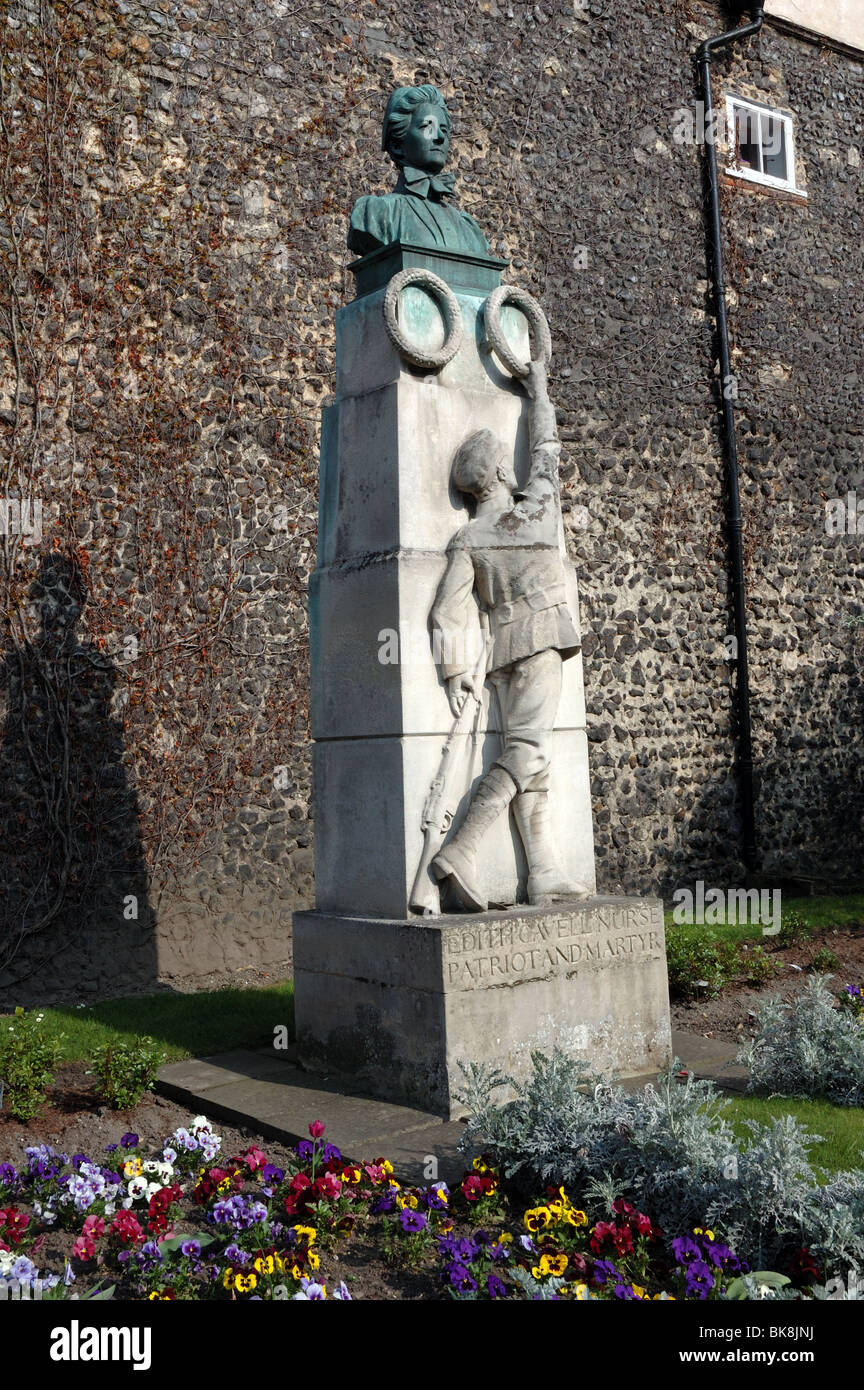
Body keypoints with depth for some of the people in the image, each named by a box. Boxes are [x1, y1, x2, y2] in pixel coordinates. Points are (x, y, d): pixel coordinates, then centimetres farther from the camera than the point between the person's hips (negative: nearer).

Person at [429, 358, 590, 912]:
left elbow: (449, 611, -6)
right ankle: (461, 850, -26)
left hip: (506, 646, 5)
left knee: (531, 759, 4)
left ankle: (545, 872, 0)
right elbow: (546, 449, 17)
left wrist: (455, 669, -1)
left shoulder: (467, 540, 4)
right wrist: (540, 391, 29)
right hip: (540, 638, -4)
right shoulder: (539, 505, 0)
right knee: (527, 749, -13)